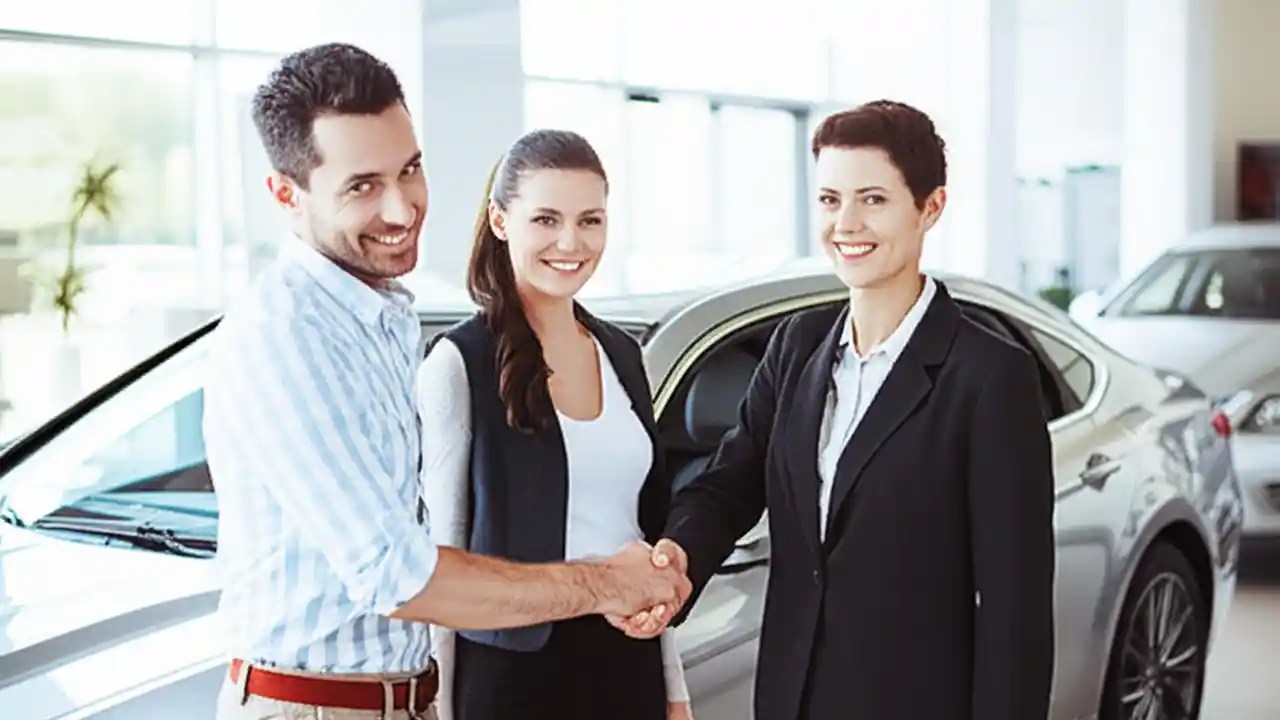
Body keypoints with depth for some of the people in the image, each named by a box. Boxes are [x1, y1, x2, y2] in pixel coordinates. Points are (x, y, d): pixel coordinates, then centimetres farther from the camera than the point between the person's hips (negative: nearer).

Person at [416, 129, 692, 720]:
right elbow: (442, 550, -9)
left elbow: (651, 526, 12)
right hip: (513, 668, -5)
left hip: (629, 656, 6)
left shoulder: (623, 353, 8)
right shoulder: (458, 363, -10)